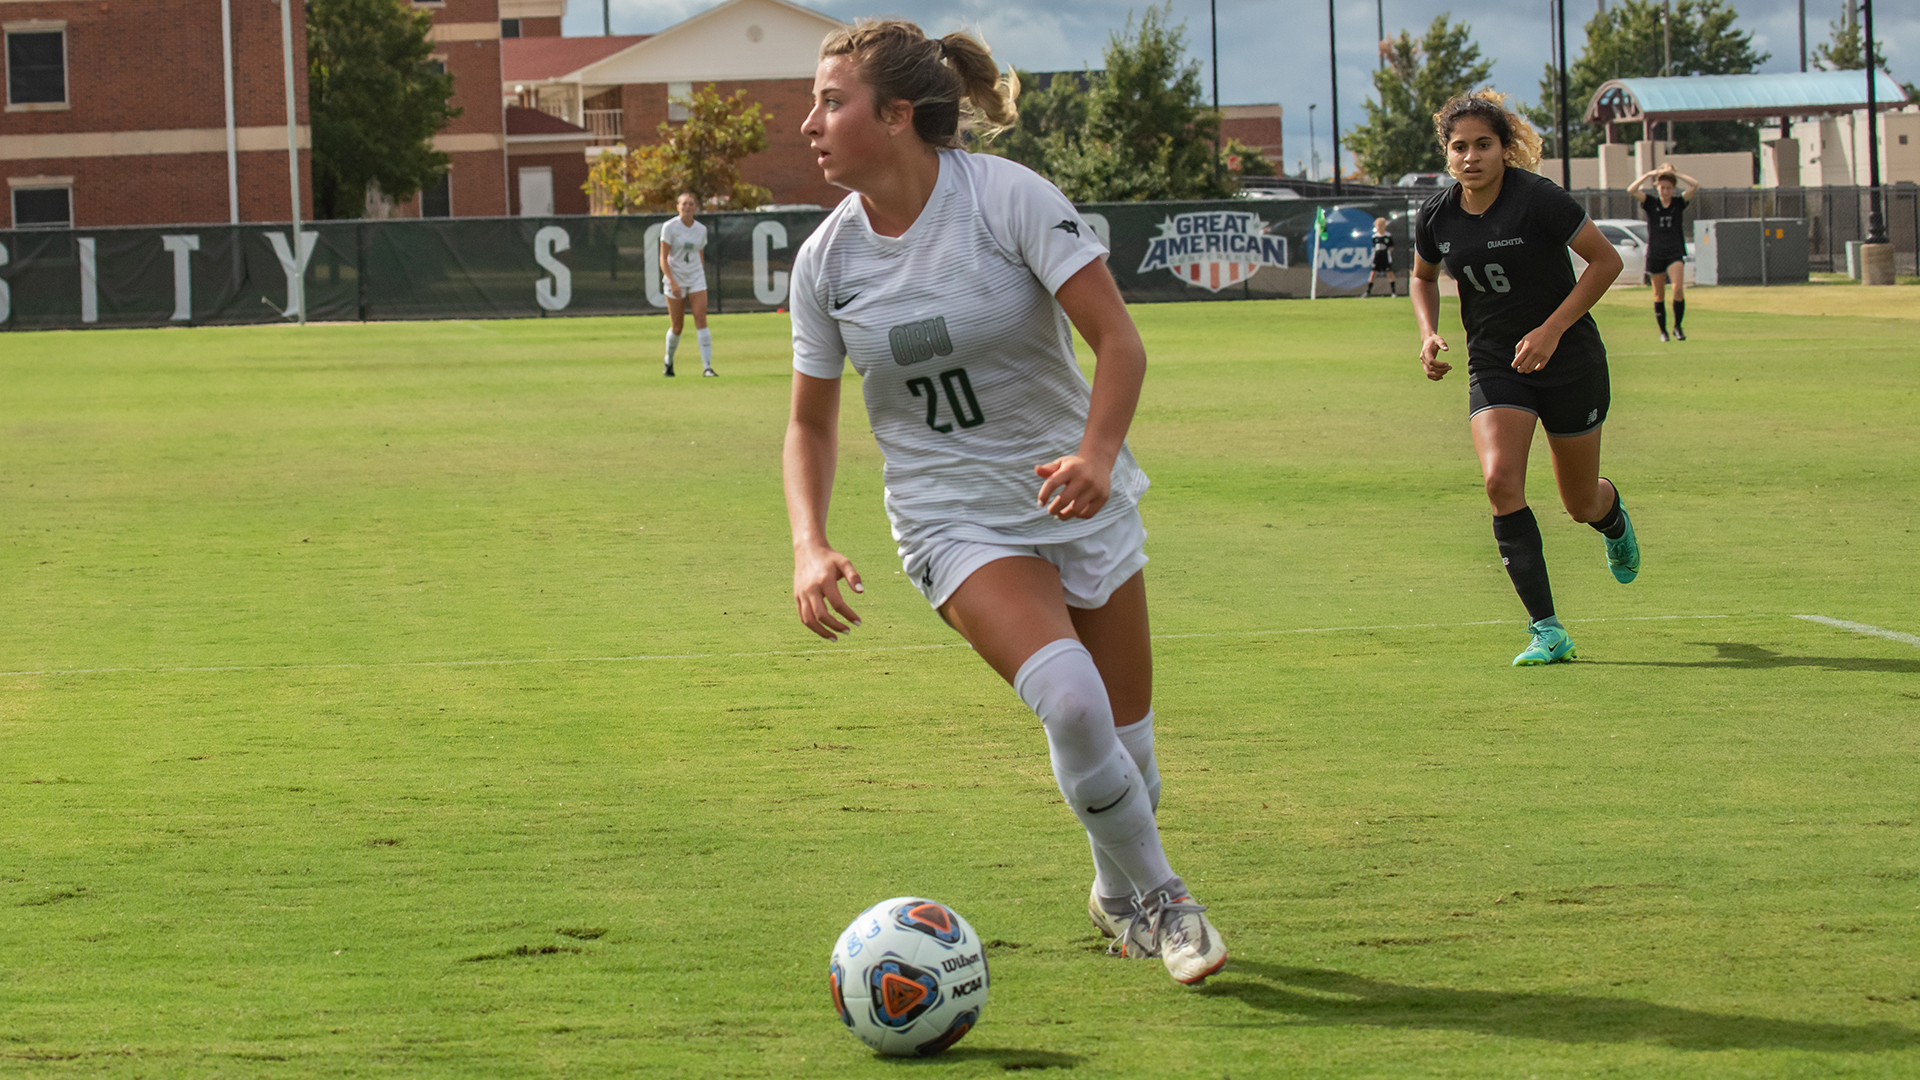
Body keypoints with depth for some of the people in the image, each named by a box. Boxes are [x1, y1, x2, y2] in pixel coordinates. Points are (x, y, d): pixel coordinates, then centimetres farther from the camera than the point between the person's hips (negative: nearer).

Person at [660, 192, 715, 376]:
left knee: (701, 320, -13)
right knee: (678, 326, 3)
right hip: (675, 280, -3)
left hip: (696, 279, 3)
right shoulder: (669, 227, -8)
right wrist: (672, 282, -21)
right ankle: (668, 362, 30)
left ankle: (707, 367, -16)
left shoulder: (701, 229, 5)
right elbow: (663, 259, -11)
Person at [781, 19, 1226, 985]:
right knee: (1068, 697, -25)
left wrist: (1096, 457, -34)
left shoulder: (1009, 197, -16)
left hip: (1078, 496, 0)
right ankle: (1161, 901, -6)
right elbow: (811, 422, 5)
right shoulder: (827, 259, -6)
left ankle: (1117, 896, 37)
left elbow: (1118, 340, -17)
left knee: (1125, 733, 6)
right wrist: (811, 548, -10)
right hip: (954, 522, 0)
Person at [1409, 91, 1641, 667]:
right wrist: (1429, 334, -2)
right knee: (1501, 480, -22)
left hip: (1569, 361, -3)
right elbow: (1423, 277, 17)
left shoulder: (1538, 198, -19)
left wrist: (1552, 329, -20)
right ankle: (1547, 630, -20)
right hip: (1494, 368, 3)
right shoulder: (1436, 217, -4)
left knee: (1581, 504, 9)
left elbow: (1606, 260, -14)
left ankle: (1612, 514, 51)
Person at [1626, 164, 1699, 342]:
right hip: (1655, 254, 1)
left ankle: (1678, 326, -2)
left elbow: (1695, 185, -8)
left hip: (1675, 253, -1)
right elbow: (1631, 190, -11)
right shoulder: (1651, 203, 2)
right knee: (1659, 295, 5)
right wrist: (1648, 175, -9)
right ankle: (1662, 331, 16)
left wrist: (1676, 174, -6)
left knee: (1678, 289, -18)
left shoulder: (1679, 203, 4)